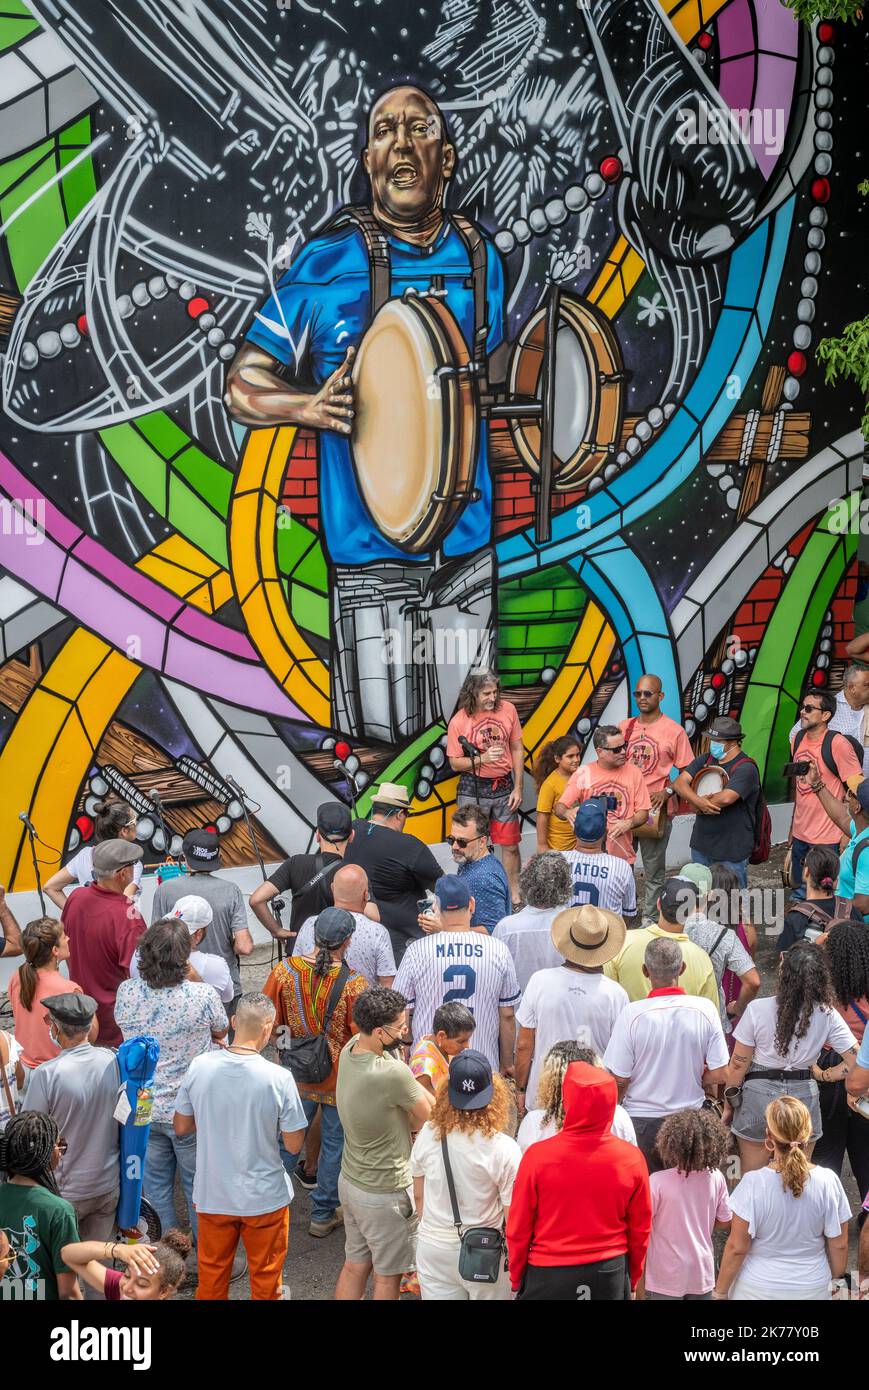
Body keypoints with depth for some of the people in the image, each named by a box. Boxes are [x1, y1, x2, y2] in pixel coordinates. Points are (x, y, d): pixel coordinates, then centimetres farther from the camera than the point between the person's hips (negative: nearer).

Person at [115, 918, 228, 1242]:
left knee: (155, 1182, 20)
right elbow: (221, 1032, -2)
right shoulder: (202, 995, -23)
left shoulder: (126, 993, -14)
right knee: (197, 1184, 16)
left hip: (142, 1110, 3)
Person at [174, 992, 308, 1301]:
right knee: (265, 1279, 18)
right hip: (264, 1197, -3)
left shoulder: (199, 1067, -14)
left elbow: (181, 1127, -1)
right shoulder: (278, 1079, -23)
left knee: (211, 1277, 21)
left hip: (211, 1194, 3)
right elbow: (294, 1145, -13)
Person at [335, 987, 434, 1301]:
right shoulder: (394, 1074, -33)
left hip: (350, 1180, 8)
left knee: (354, 1266, 21)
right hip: (384, 1195, -8)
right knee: (387, 1276, 12)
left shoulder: (350, 1050, -7)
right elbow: (430, 1117, -15)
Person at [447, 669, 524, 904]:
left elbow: (517, 749, 5)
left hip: (504, 786, 2)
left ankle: (515, 897, 20)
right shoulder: (459, 722, -12)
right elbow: (455, 763, -5)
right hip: (473, 789, -2)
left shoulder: (507, 710, -4)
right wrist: (483, 758, -22)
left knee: (510, 845, 8)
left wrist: (518, 788, 1)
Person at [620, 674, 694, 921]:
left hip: (656, 808, -4)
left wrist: (667, 791, -16)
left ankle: (650, 919, 13)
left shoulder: (674, 731, -5)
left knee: (653, 869, 4)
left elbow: (686, 771, -2)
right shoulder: (625, 727, 8)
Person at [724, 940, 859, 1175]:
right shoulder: (827, 1015, -10)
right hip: (804, 1095, 2)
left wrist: (729, 1104, 5)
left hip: (759, 1095, -2)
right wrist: (826, 1076, 6)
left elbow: (738, 1064, -9)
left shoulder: (758, 1009, -16)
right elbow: (855, 1060, -9)